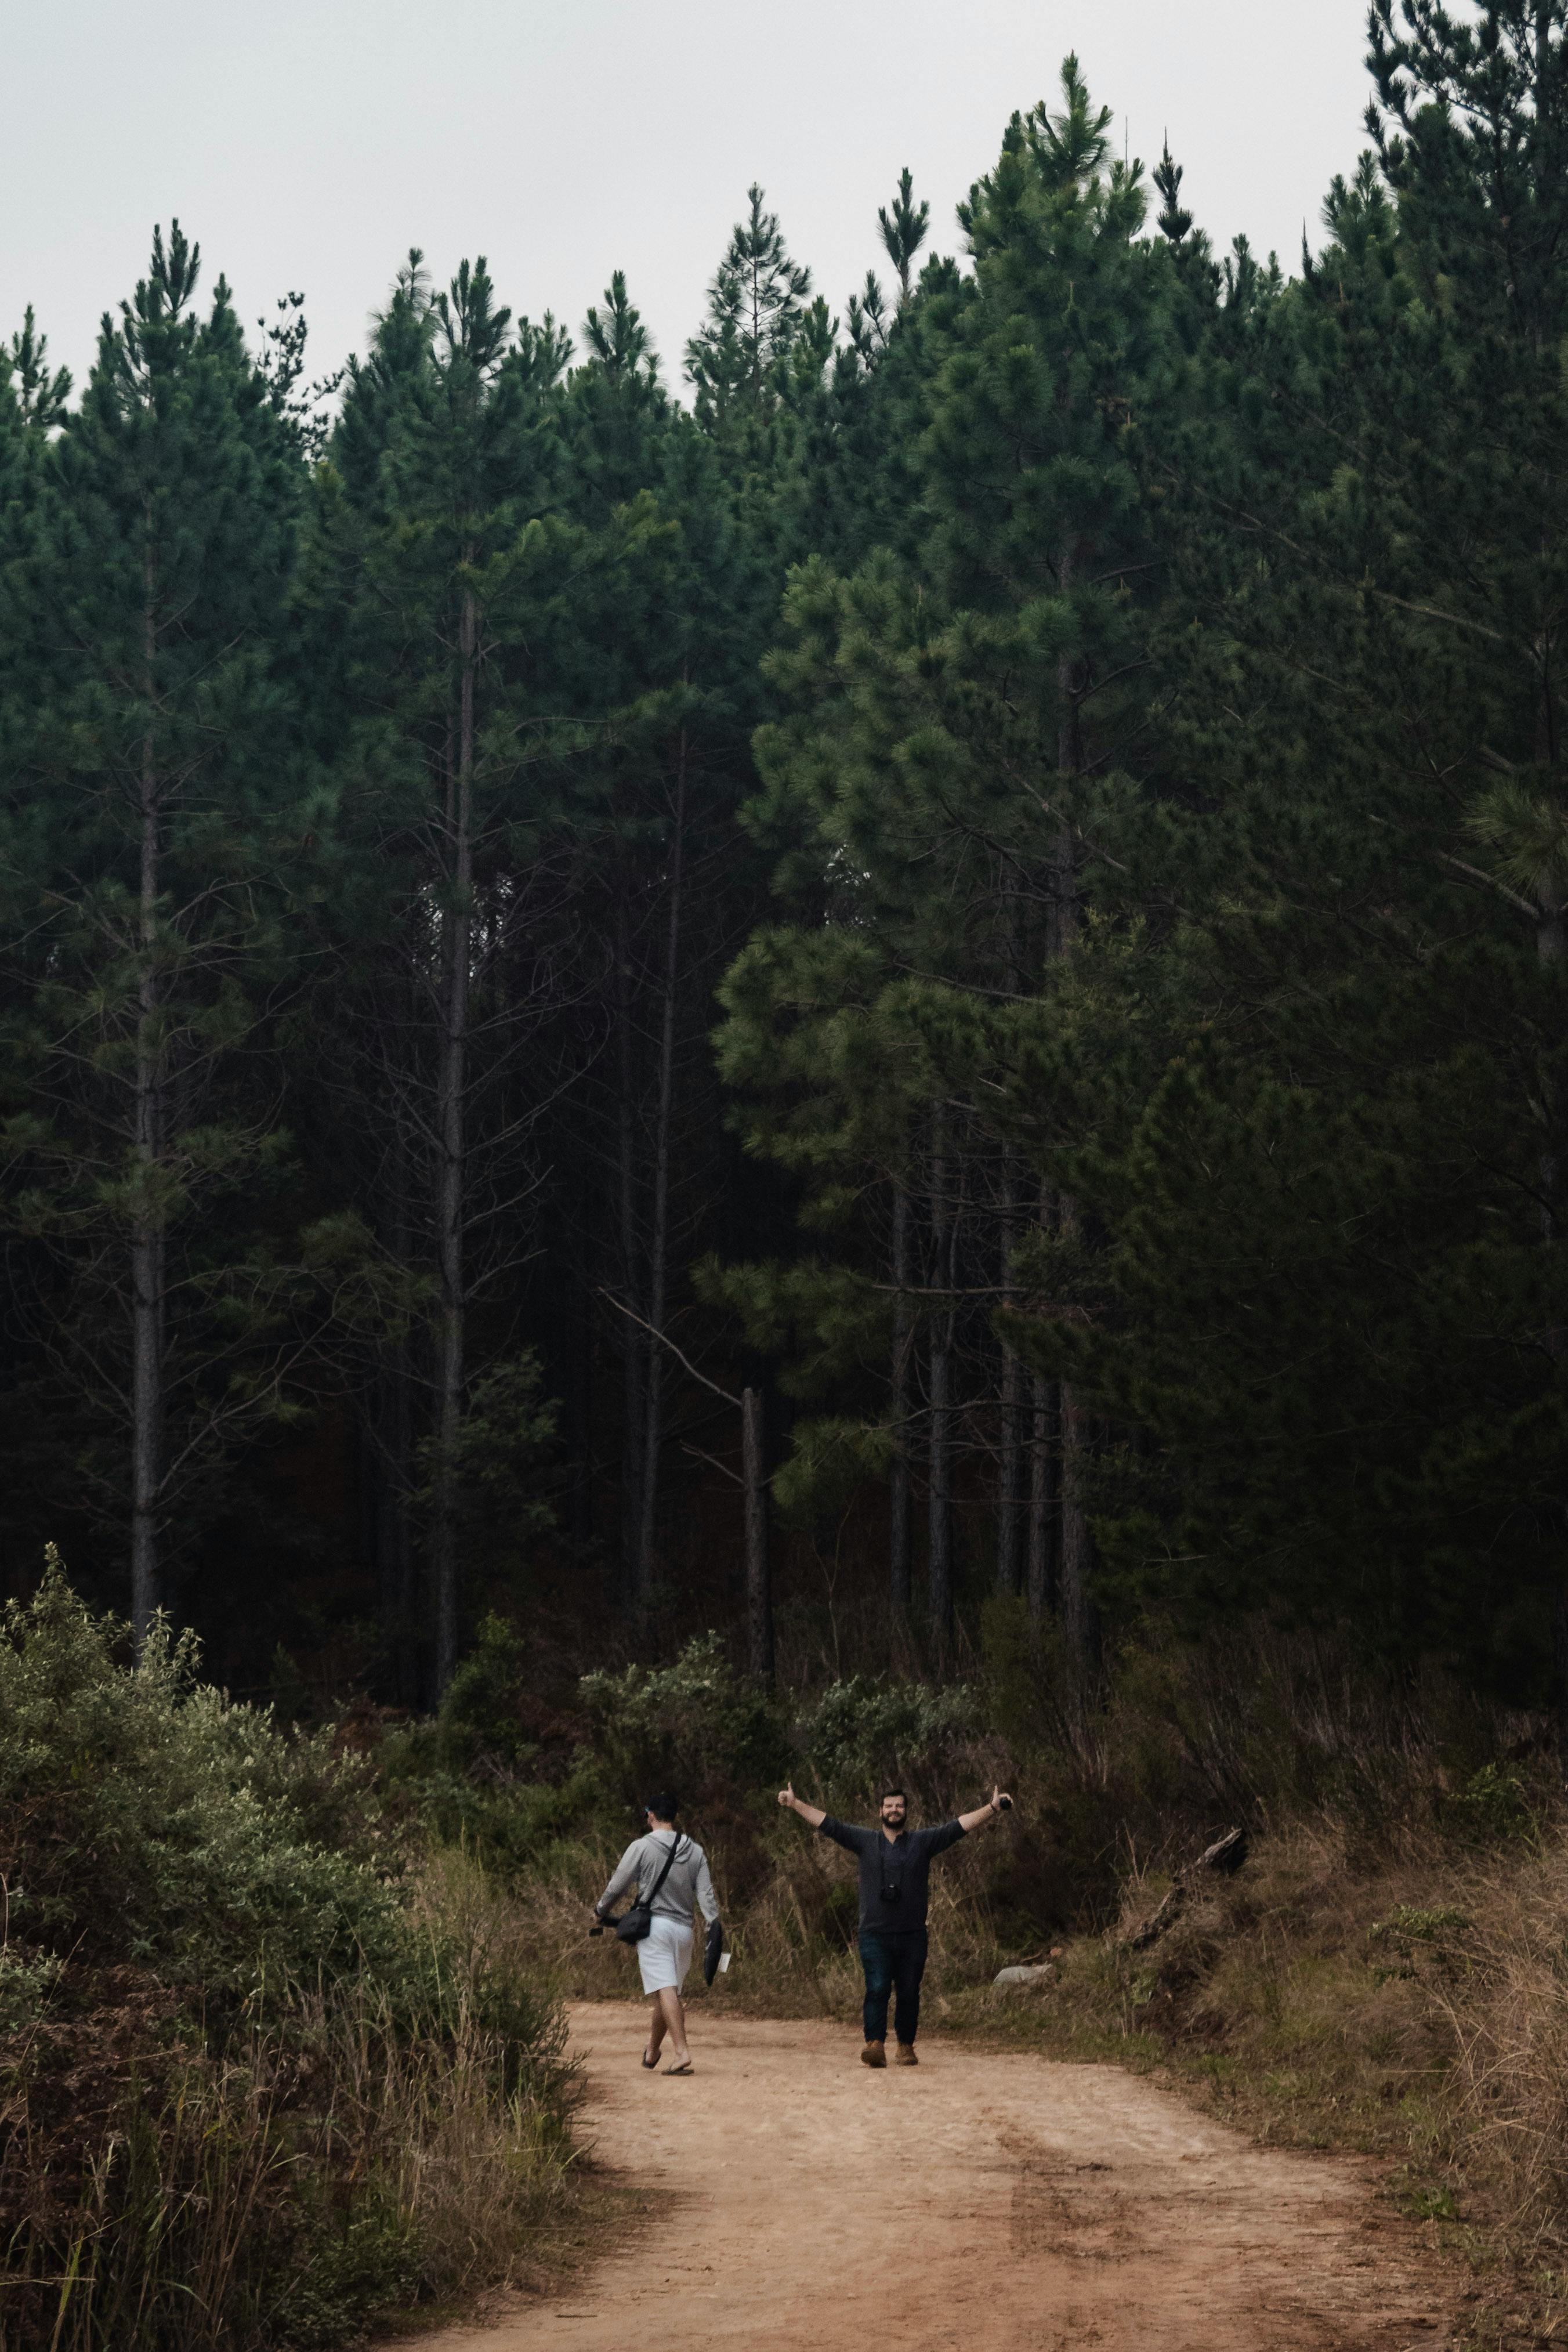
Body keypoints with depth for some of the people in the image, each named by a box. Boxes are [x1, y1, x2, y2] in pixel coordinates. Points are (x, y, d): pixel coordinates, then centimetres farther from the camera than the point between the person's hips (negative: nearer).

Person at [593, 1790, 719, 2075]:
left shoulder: (641, 1847, -5)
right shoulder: (694, 1851, 9)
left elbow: (617, 1887, 1)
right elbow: (706, 1894, 2)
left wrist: (600, 1910, 18)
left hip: (654, 1926, -5)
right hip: (684, 1928, 5)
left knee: (665, 1991, -14)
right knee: (670, 1992, 16)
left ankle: (681, 2052, -27)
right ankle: (652, 2052, 30)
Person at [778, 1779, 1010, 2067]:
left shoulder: (923, 1842, 7)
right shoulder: (866, 1841, 9)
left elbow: (961, 1826, 2)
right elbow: (828, 1824, 10)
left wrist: (992, 1809, -7)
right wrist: (796, 1804, 8)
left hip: (912, 1936, 1)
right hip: (875, 1936, -1)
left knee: (909, 1994, 4)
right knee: (877, 1989, -13)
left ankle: (907, 2047, 15)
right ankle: (876, 2045, -19)